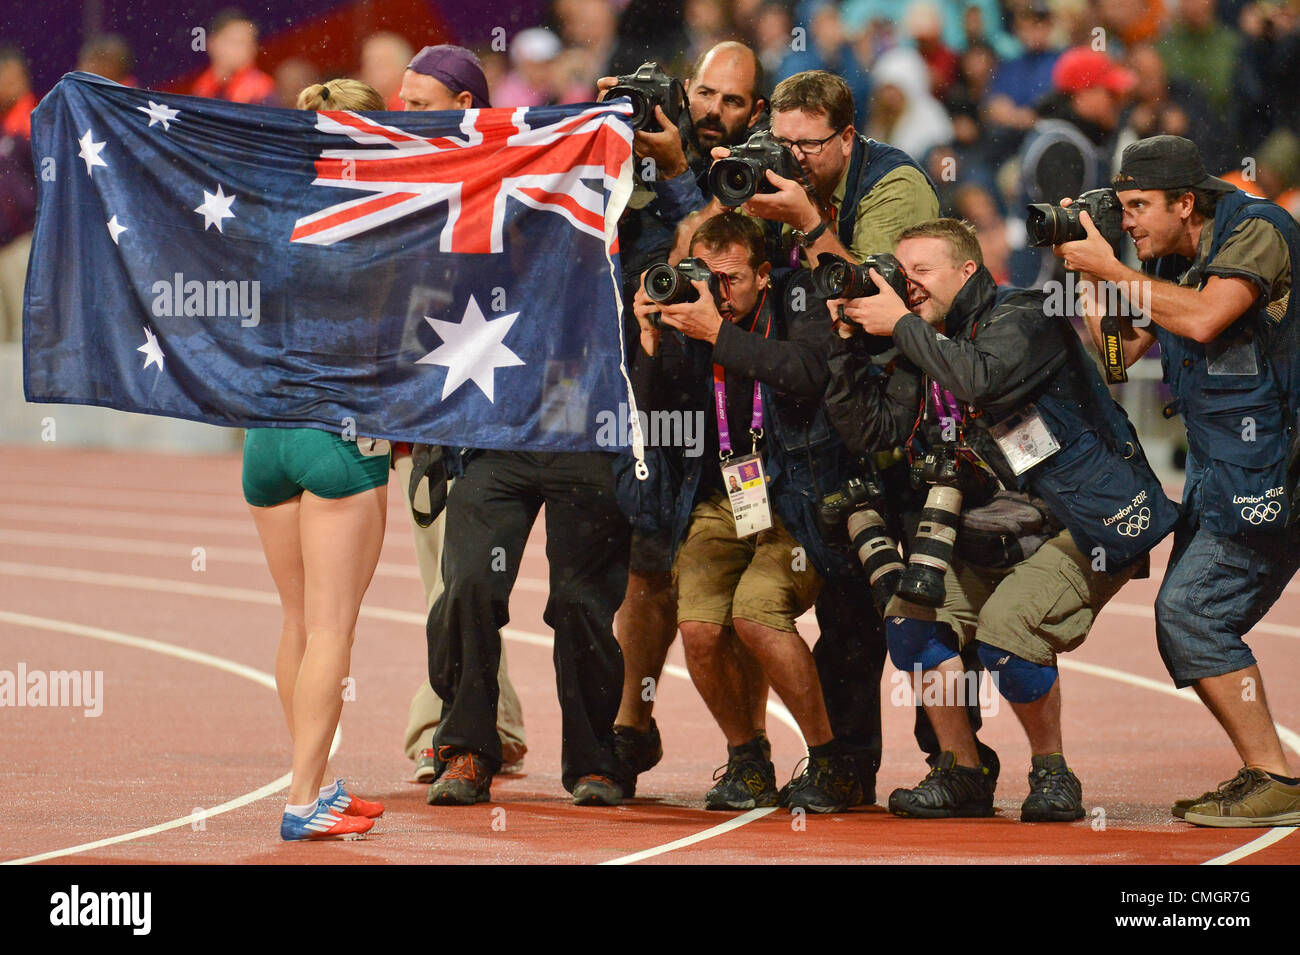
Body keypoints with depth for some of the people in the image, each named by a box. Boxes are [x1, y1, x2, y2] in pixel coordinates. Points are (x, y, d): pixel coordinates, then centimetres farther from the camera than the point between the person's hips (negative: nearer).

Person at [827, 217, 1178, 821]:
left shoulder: (1023, 318, -12)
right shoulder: (925, 353, 11)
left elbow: (981, 379, -32)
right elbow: (866, 433, 7)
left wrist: (900, 324, -22)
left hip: (1093, 521, -8)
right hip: (1006, 531, 9)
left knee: (1006, 627, -27)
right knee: (912, 615, -6)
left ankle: (1051, 772, -4)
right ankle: (963, 774, 5)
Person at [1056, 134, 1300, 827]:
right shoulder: (1167, 262, 13)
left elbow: (1205, 318, -26)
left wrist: (1109, 267, -17)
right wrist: (1084, 269, 2)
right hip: (1217, 470, 10)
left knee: (1188, 610, -16)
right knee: (1188, 623, 6)